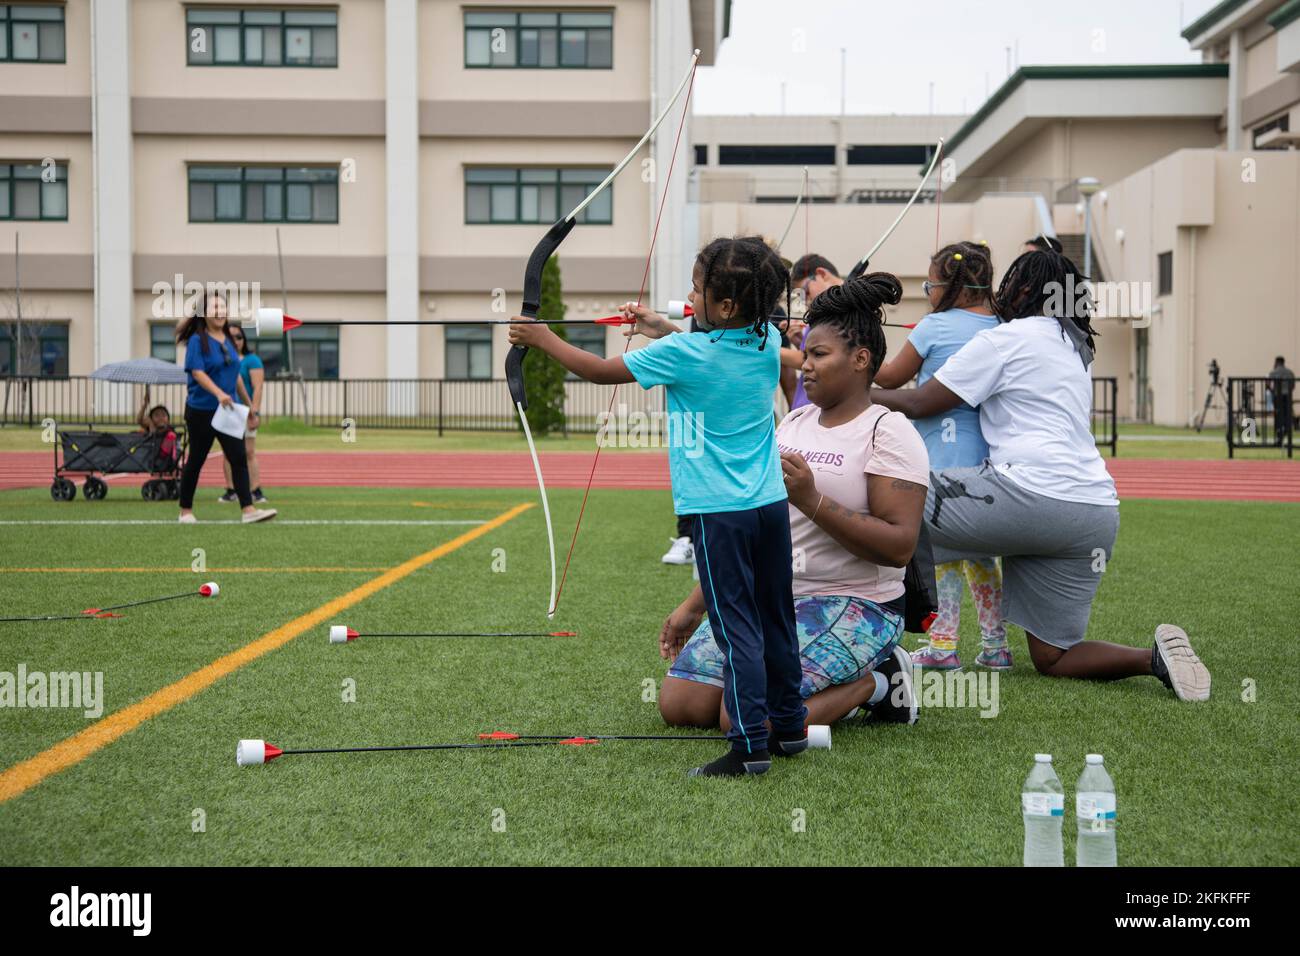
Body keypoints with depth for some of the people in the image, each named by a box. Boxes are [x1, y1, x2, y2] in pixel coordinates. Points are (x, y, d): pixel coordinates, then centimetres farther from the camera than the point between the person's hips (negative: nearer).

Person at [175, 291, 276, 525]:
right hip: (201, 411, -5)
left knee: (239, 458, -6)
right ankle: (186, 511, 19)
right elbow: (197, 372, -21)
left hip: (228, 411, 5)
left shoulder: (227, 341, 10)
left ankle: (248, 510, -11)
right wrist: (218, 393, -37)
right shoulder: (198, 341, -9)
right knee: (196, 461, 5)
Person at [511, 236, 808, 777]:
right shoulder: (766, 343, 4)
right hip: (770, 504, 7)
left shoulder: (682, 353, -14)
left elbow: (600, 371, -4)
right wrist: (663, 330, 31)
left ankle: (750, 746, -5)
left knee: (736, 625, -5)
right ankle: (790, 726, 26)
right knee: (775, 617, 15)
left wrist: (543, 339, 8)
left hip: (719, 510, -6)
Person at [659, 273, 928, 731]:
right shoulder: (794, 423, 13)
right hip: (769, 595, 8)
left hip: (854, 607, -8)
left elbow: (899, 548, -20)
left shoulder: (889, 432, -10)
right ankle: (835, 685, 9)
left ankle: (874, 683, 0)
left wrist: (812, 501, -26)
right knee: (679, 706, -7)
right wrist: (694, 605, 14)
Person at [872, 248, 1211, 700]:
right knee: (1051, 658, 13)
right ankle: (1156, 656, -7)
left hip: (1033, 491, -8)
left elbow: (918, 403, -1)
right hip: (1096, 515, 9)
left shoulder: (1004, 339, 1)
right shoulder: (1073, 349, 27)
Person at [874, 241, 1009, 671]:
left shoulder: (935, 326, -7)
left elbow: (890, 378, 4)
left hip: (944, 457, -6)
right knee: (979, 551, 13)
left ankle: (943, 644, 1)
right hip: (988, 455, 6)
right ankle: (995, 646, 15)